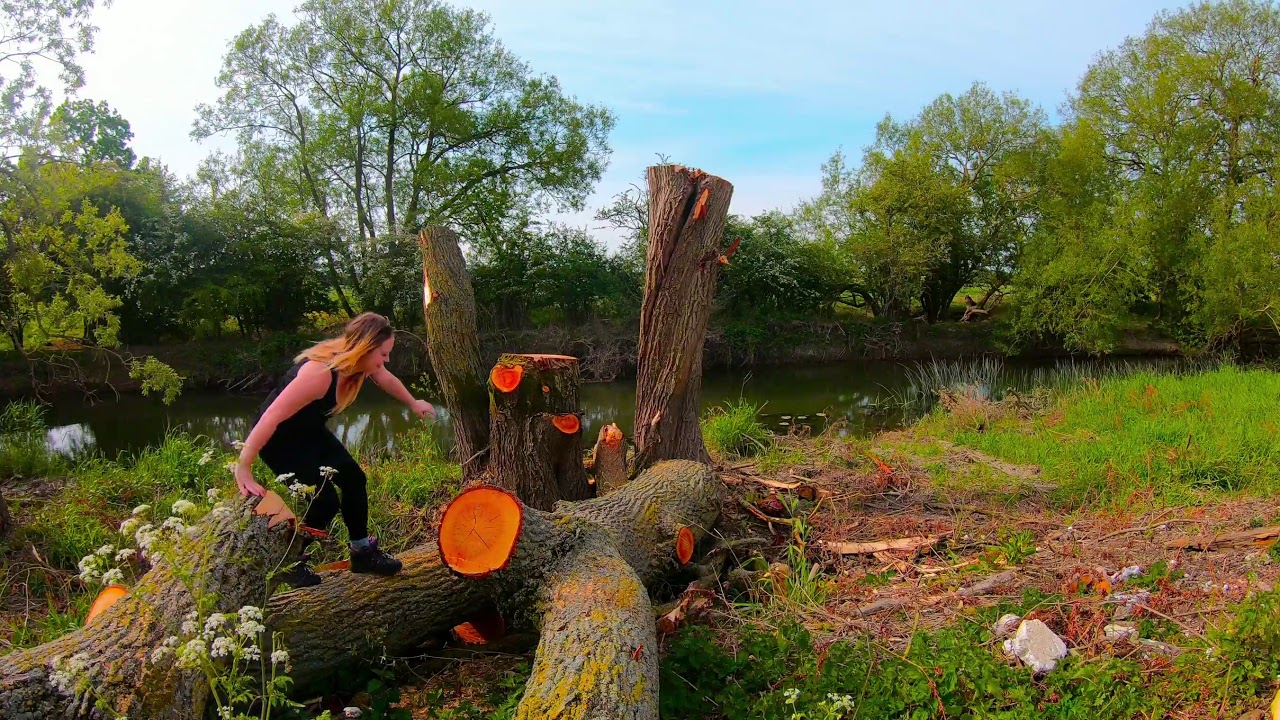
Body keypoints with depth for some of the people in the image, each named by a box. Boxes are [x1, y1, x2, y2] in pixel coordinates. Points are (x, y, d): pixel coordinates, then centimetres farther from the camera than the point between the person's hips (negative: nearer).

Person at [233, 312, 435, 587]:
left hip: (311, 431, 9)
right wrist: (243, 468, -36)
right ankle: (291, 564, 10)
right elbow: (271, 417, -38)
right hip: (279, 438, -8)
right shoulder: (320, 372, -38)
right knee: (324, 500, -12)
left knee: (353, 478, 5)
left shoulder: (357, 362, -11)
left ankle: (363, 553, 20)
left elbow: (387, 379, 13)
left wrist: (413, 403, 29)